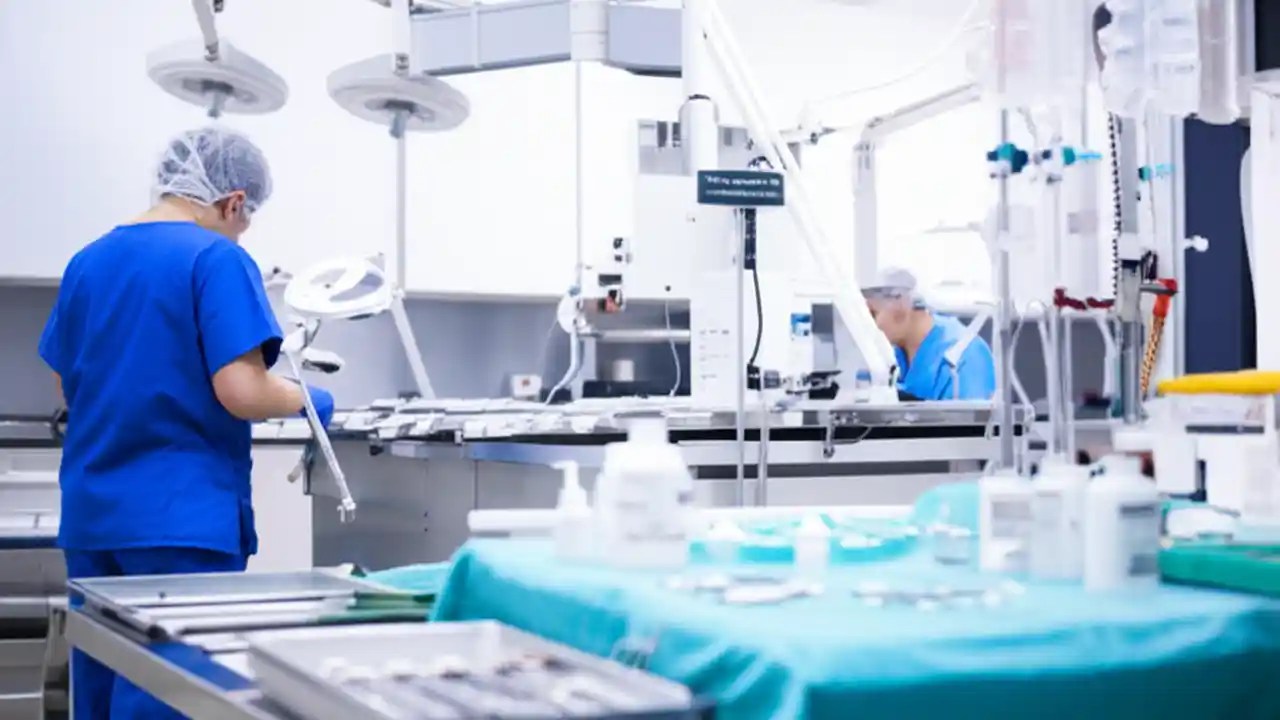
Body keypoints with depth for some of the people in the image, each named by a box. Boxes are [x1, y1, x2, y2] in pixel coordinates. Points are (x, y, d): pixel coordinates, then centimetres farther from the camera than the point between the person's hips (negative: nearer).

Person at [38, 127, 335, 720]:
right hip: (182, 520, -7)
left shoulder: (88, 261, 11)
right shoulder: (218, 259, -10)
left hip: (89, 517, 7)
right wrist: (308, 401, 0)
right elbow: (241, 393, -18)